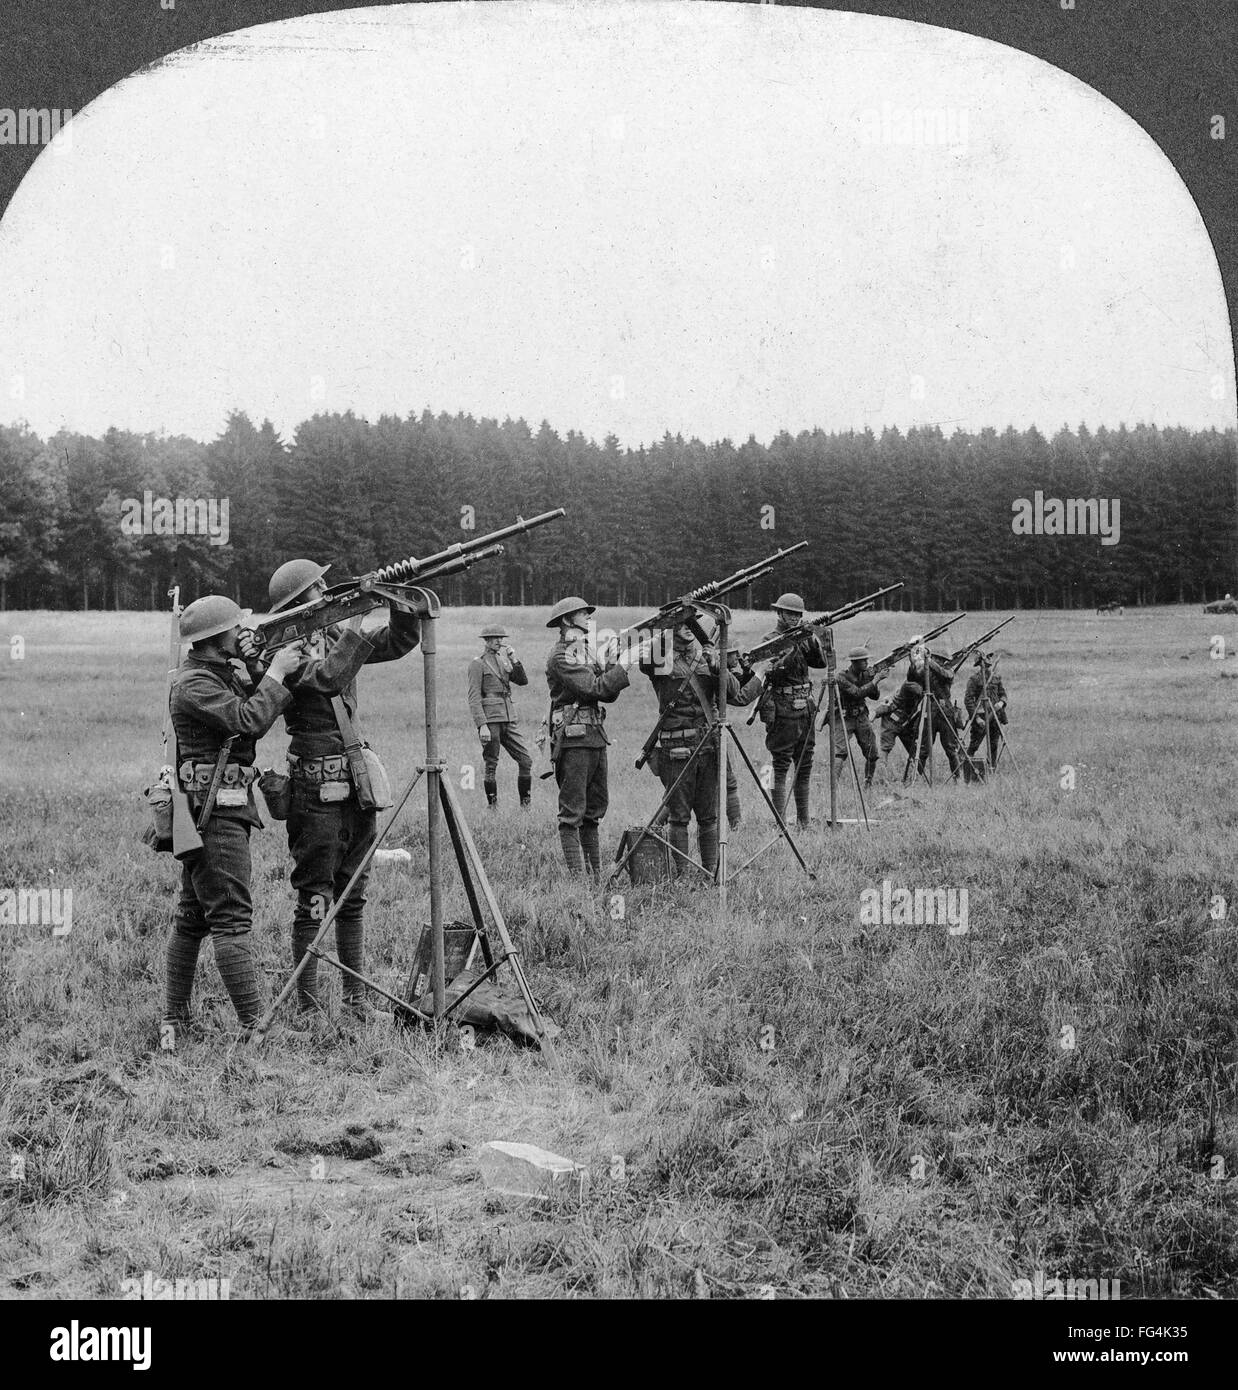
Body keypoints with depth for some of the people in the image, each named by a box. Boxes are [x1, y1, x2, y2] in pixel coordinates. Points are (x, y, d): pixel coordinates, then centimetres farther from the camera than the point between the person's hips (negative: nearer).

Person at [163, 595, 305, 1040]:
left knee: (193, 917, 13)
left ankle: (174, 1018, 19)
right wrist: (276, 672, -14)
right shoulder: (193, 684, -15)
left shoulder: (226, 670, 15)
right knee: (231, 918, -13)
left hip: (225, 808, 10)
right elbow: (249, 719, -25)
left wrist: (278, 663, 4)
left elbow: (260, 701, 19)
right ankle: (253, 1024, -16)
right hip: (214, 810, -10)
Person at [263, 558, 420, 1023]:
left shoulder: (335, 635, 12)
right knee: (314, 900, -4)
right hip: (316, 789, -8)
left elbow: (400, 642, 15)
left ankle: (356, 1001, 16)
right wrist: (356, 624, -24)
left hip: (356, 785, 8)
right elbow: (328, 677, -27)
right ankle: (308, 1008, 0)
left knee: (353, 897, 11)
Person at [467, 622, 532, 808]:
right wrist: (482, 726, -18)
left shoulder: (503, 661, 17)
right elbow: (474, 698, -9)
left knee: (526, 760, 2)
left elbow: (523, 681, 9)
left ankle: (526, 803, 10)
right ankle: (492, 806, 9)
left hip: (509, 719, 6)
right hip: (490, 720, -6)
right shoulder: (478, 663, -4)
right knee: (491, 766, 0)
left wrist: (514, 659, -3)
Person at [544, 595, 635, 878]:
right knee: (572, 812, -8)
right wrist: (623, 665, -15)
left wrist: (617, 665, -1)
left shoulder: (584, 652, 19)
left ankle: (596, 873, 16)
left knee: (595, 808, 11)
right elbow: (594, 688, -20)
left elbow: (608, 693, 14)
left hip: (595, 737, 10)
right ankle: (577, 876, -9)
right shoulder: (561, 656, -10)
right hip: (573, 738, -10)